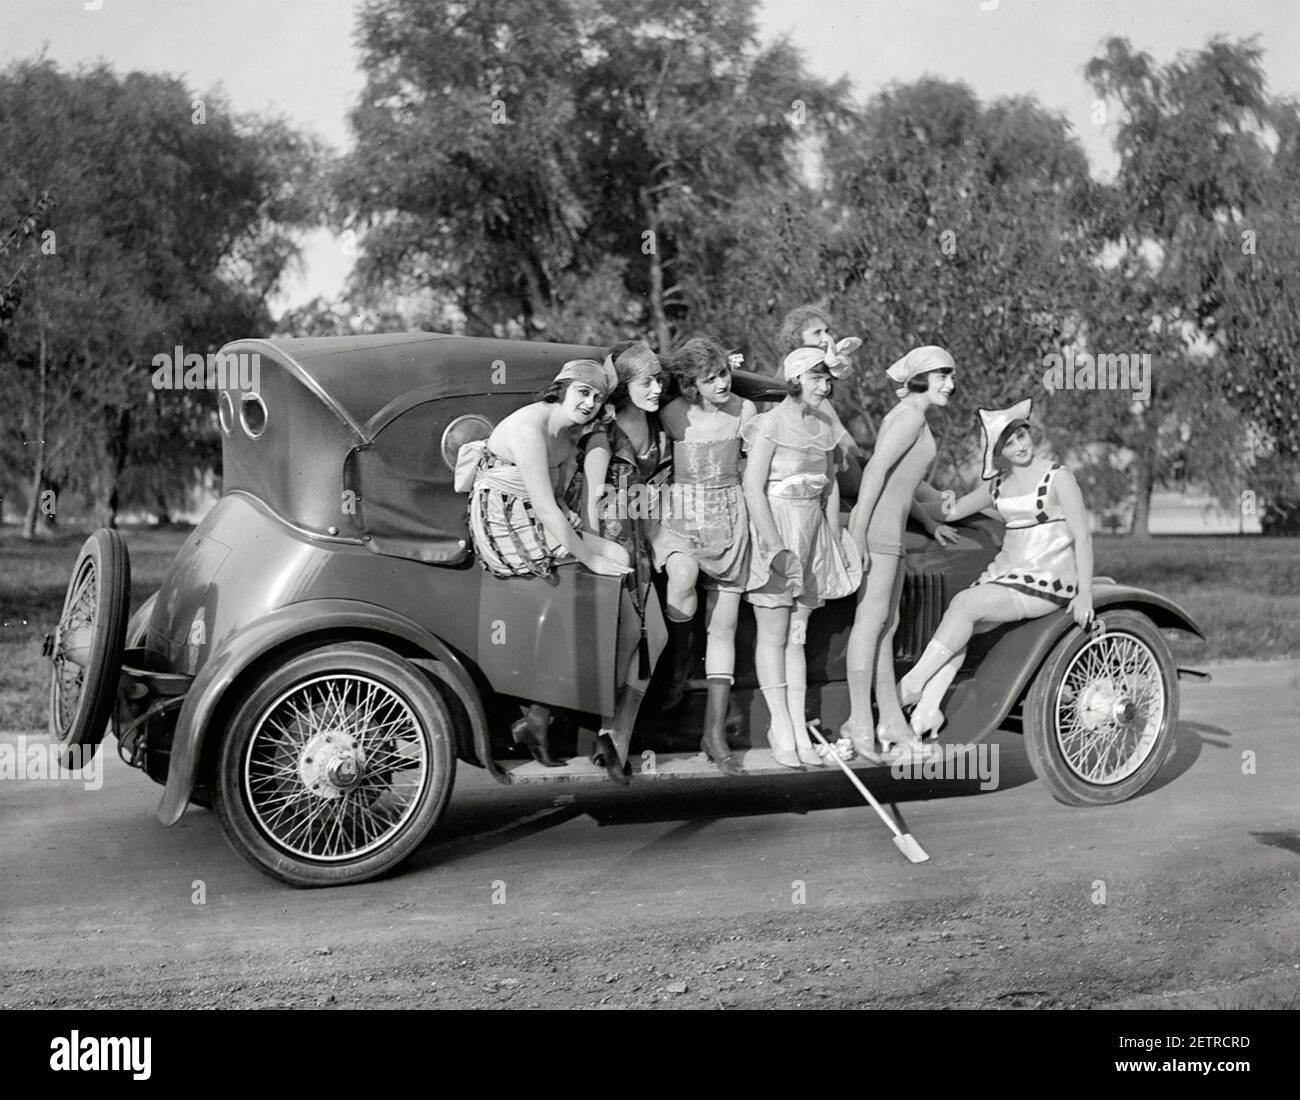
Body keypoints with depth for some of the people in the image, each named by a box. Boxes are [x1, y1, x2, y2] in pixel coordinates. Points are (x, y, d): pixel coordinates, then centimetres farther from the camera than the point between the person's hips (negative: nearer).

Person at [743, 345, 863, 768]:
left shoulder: (826, 426, 9)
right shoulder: (771, 424, -11)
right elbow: (753, 488, -15)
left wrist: (836, 541, 13)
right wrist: (775, 546, -20)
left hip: (812, 529, 6)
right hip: (774, 526, -6)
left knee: (797, 636, 8)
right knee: (774, 635, -1)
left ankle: (800, 731, 10)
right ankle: (782, 733, 3)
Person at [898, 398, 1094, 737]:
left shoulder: (1057, 477, -7)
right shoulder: (997, 485, 12)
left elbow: (1082, 537, -8)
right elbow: (951, 511, 20)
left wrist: (1084, 594, -16)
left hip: (1048, 580, -6)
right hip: (1005, 571, 6)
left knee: (965, 604, -25)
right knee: (956, 632, -17)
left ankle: (912, 684, -18)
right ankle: (924, 715, -22)